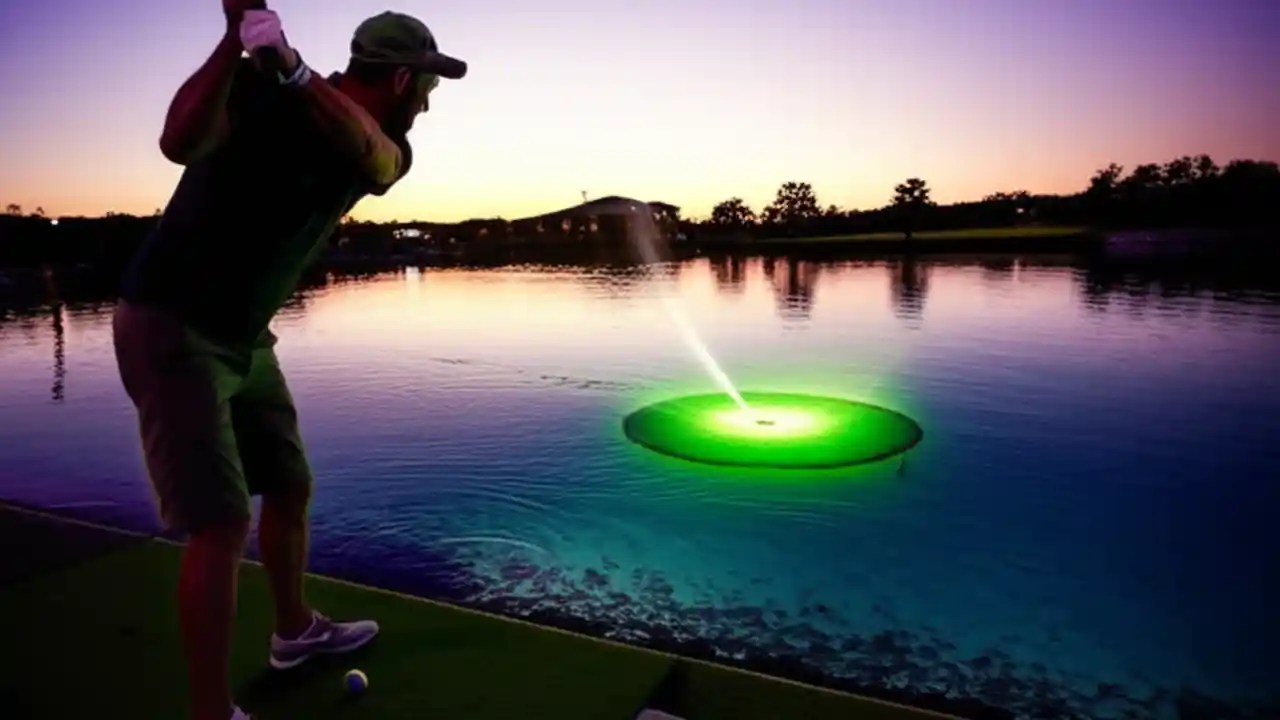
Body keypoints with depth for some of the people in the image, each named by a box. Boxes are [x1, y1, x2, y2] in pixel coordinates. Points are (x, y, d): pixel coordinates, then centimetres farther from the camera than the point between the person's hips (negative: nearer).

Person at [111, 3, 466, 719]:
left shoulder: (389, 146, 0)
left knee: (291, 486, 18)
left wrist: (295, 71, -40)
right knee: (224, 523, -11)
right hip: (170, 330, -7)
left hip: (246, 337, 7)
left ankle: (295, 628, 40)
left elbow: (372, 159, -25)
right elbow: (181, 143, -33)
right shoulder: (259, 89, -14)